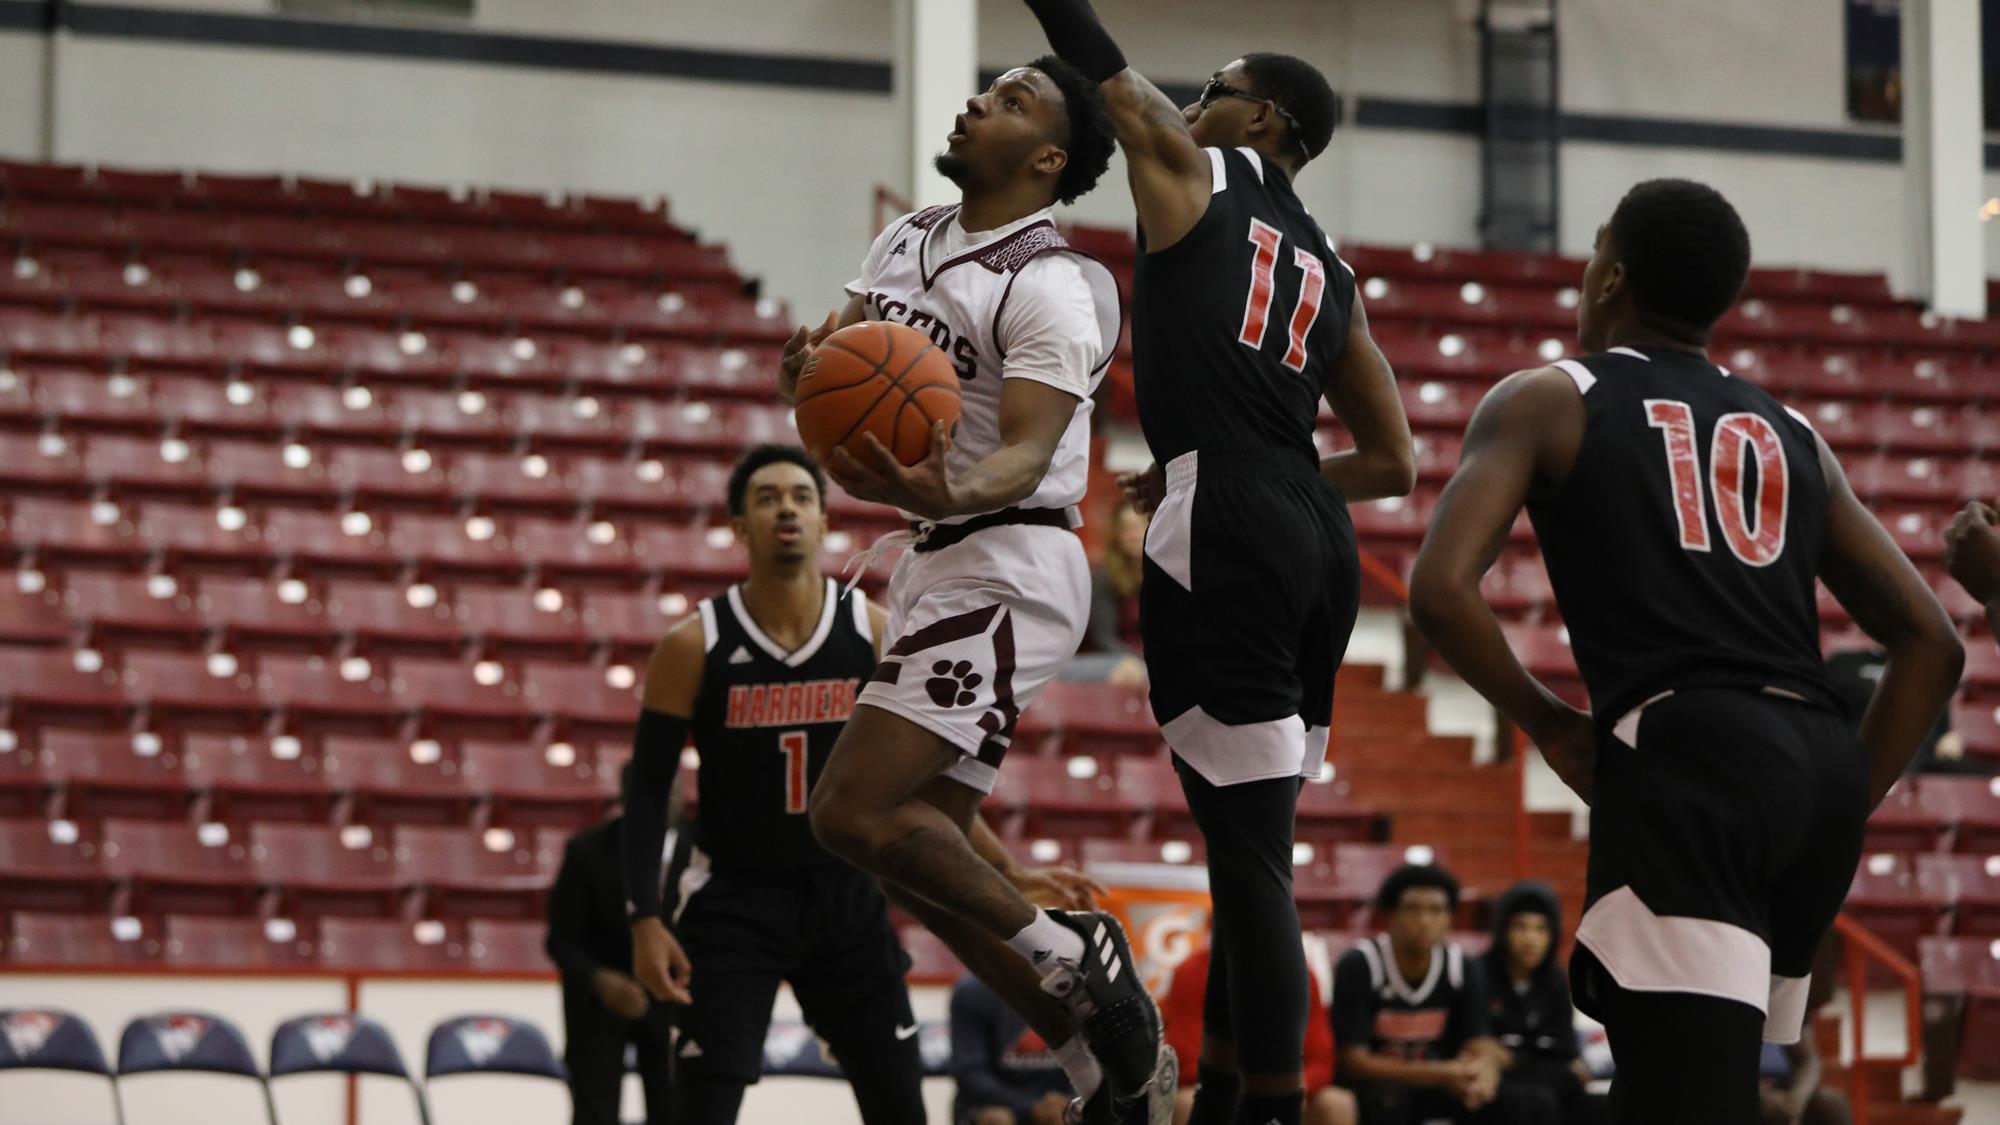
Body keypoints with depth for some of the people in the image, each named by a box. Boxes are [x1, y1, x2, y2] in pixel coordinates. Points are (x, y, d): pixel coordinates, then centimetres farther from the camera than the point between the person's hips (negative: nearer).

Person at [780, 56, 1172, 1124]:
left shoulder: (1046, 286, -14)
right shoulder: (903, 243, 11)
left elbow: (1027, 454, -23)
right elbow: (825, 358, 16)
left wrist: (949, 494, -44)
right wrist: (807, 363, -9)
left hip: (1004, 566, -9)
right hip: (934, 566, 9)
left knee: (853, 813, -19)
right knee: (926, 852, 7)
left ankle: (1066, 951, -4)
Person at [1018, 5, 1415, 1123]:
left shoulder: (1191, 170, 8)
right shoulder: (1333, 273, 24)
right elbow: (1395, 464, 24)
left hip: (1224, 531, -7)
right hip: (1319, 534, 7)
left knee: (1252, 850, -11)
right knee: (1252, 843, 14)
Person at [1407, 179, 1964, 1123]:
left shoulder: (1547, 400, 11)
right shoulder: (1792, 435, 25)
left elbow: (1441, 591, -5)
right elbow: (1931, 644, 21)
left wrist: (1550, 726, 8)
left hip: (1683, 760, -6)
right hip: (1820, 765, 6)